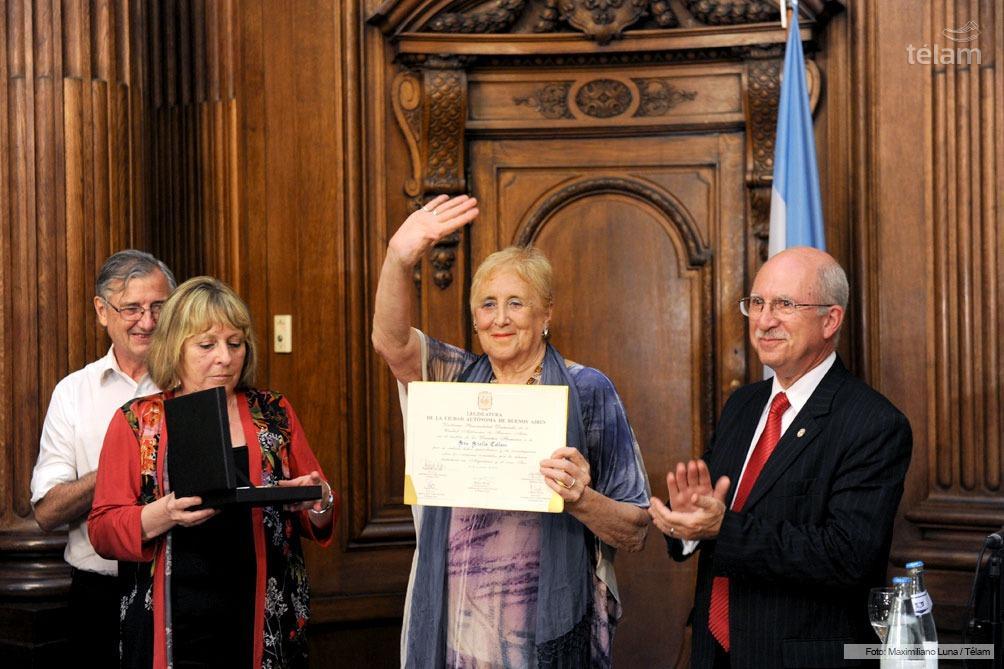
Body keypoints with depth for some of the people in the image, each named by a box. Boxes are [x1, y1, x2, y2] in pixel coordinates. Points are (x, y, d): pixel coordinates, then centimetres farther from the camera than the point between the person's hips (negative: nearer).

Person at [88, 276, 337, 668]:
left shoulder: (274, 414, 7)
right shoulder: (136, 422, 2)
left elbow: (319, 524, 13)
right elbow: (103, 531, -2)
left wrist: (318, 505, -10)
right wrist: (165, 514, -20)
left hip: (267, 631, 2)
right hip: (173, 634, -2)